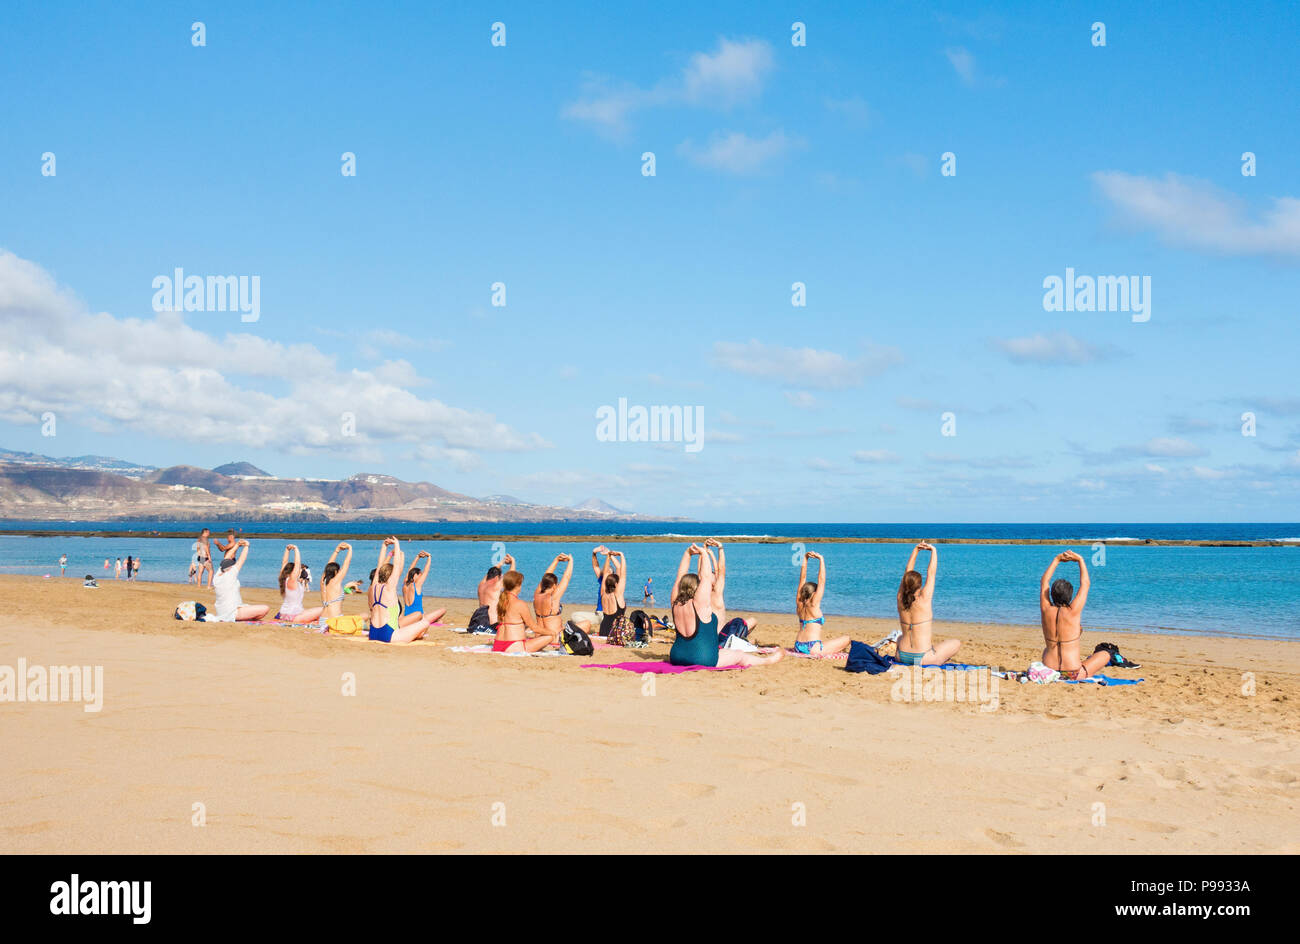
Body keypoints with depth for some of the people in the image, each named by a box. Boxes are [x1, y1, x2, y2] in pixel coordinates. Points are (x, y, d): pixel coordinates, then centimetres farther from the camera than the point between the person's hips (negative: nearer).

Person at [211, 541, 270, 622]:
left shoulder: (217, 576, 3)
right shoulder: (230, 575, -16)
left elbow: (225, 560, 16)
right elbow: (241, 559, -6)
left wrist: (237, 545, 20)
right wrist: (246, 546, 8)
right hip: (231, 614, -9)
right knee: (265, 608, -17)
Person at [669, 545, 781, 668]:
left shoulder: (676, 603, -1)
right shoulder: (699, 604, -17)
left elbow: (681, 576, 8)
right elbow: (706, 576, -11)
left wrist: (688, 553, 13)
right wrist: (704, 553, -1)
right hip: (703, 659, -6)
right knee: (739, 655, 15)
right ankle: (768, 660, 34)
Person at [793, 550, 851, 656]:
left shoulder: (799, 603, 7)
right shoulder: (813, 604, -9)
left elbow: (802, 578, 12)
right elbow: (821, 580, -10)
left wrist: (805, 558, 14)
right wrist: (821, 559, -8)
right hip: (812, 649, -8)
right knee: (847, 639, 5)